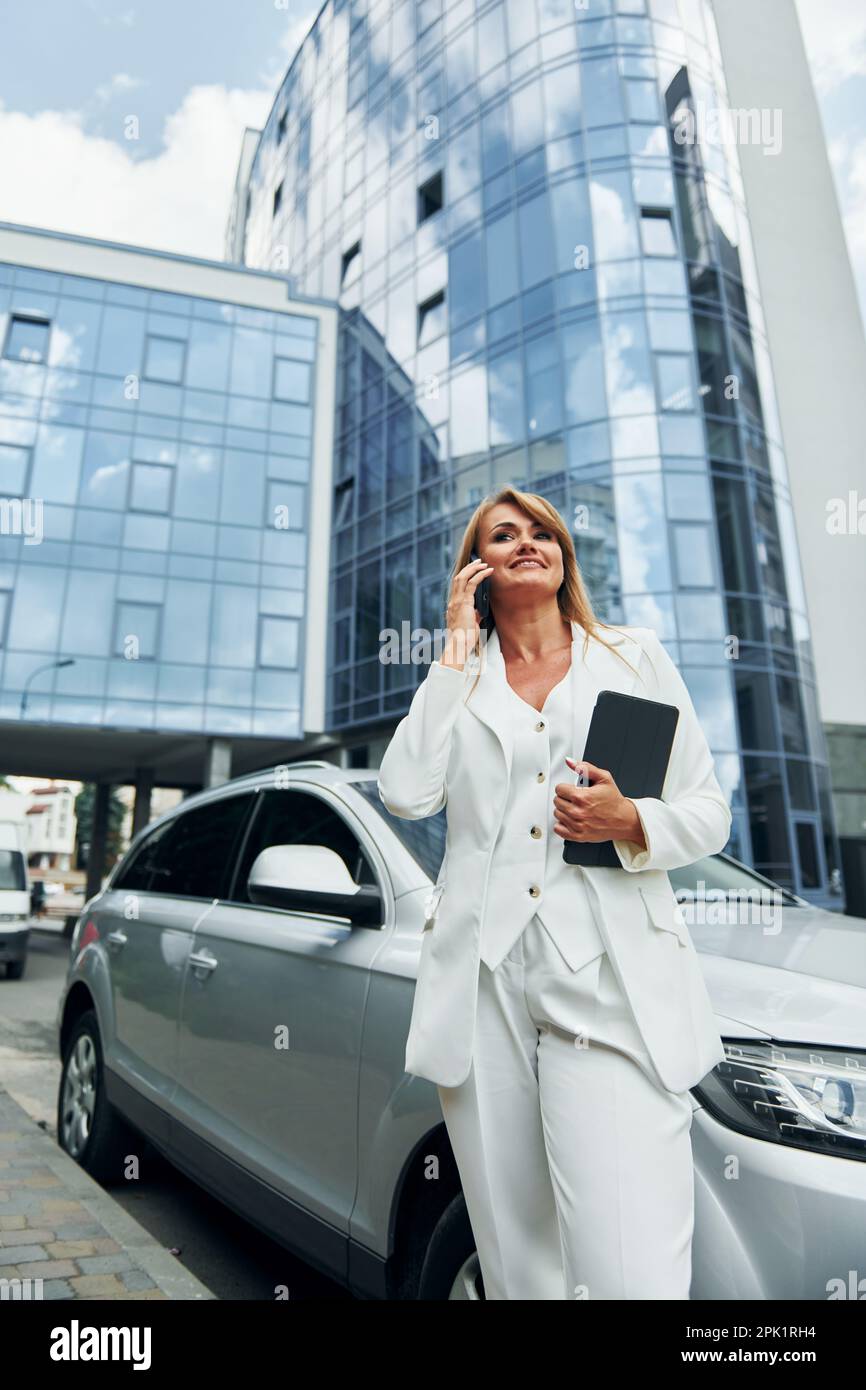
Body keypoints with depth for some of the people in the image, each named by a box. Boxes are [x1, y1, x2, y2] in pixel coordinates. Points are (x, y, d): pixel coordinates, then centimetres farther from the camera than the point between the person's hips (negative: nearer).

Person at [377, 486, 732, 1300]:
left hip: (611, 981, -1)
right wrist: (458, 649, -1)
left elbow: (708, 812, 8)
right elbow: (407, 794, -5)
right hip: (484, 981, 2)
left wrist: (631, 823, -14)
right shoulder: (459, 681, 14)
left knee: (632, 1270, -10)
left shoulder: (636, 657, 11)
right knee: (515, 1261, 13)